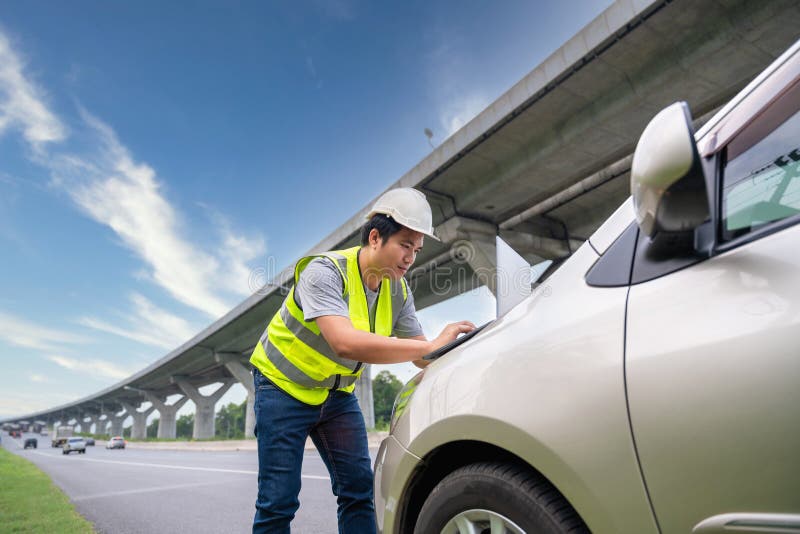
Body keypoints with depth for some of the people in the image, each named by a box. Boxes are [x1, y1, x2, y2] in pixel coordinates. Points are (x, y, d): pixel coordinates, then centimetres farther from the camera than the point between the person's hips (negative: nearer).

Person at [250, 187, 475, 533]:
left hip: (337, 393, 6)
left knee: (358, 488, 0)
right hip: (284, 385, -5)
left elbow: (420, 355, -3)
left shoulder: (399, 293, -8)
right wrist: (431, 346, -43)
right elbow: (346, 343, -43)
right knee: (278, 501, -4)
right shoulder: (325, 271, -28)